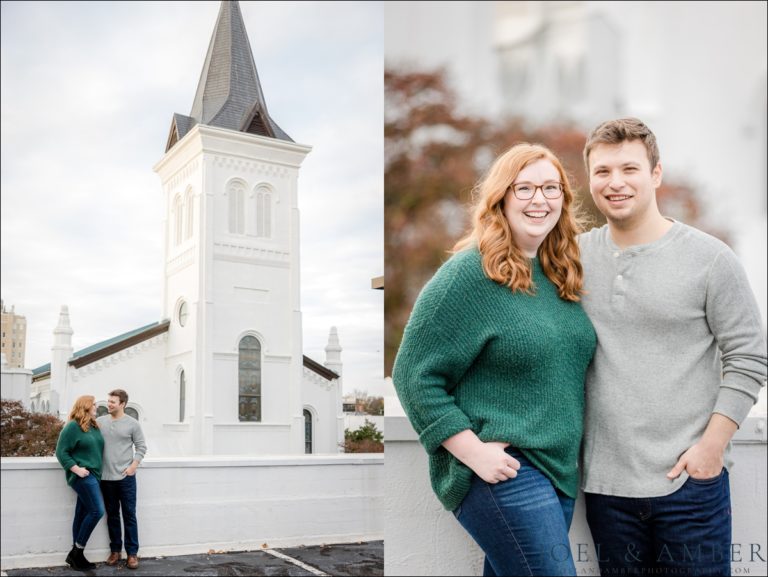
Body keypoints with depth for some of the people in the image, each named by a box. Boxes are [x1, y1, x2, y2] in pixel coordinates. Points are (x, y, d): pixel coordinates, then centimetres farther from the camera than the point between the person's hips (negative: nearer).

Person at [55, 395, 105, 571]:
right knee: (97, 511, -13)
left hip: (92, 475, 8)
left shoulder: (95, 426, 13)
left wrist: (97, 469, 14)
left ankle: (76, 555, 17)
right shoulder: (72, 426, -10)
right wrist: (76, 469, -18)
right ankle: (76, 552, -1)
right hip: (82, 475, -8)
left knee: (82, 513, 10)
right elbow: (61, 452, -11)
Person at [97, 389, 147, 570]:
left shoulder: (132, 423, -2)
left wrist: (134, 465, -9)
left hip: (126, 477, -3)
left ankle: (132, 553, 7)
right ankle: (115, 550, 22)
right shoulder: (100, 422, 5)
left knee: (129, 515, 1)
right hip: (106, 477, 3)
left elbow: (141, 447, 2)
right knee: (112, 515, 11)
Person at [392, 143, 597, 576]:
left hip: (561, 471, 8)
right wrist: (474, 453, -19)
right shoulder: (468, 275, -13)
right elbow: (415, 375, -14)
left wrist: (574, 455, 12)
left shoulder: (562, 275, 9)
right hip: (499, 470, -7)